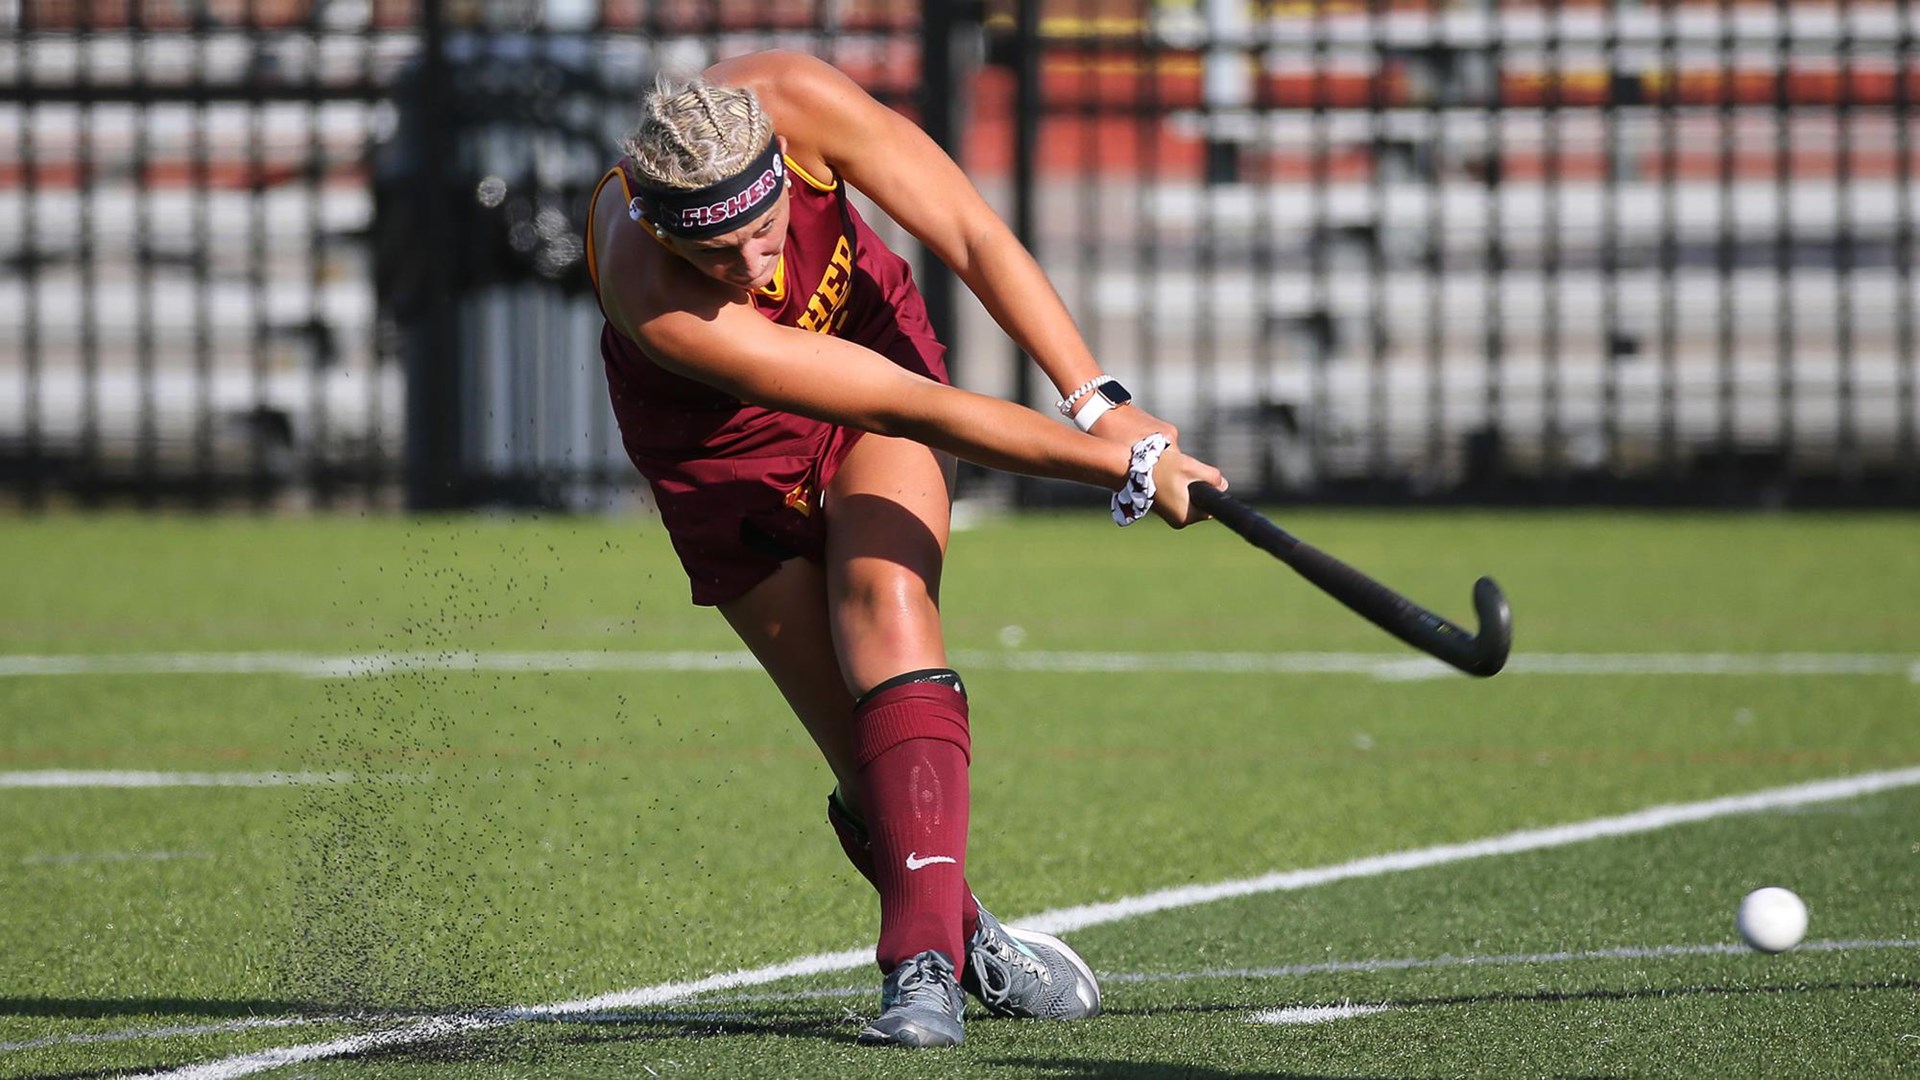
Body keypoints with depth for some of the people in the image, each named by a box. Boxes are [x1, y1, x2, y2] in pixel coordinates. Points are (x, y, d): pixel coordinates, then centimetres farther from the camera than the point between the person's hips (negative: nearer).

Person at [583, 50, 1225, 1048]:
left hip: (870, 330, 2)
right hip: (721, 441, -2)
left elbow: (975, 238, -22)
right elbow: (905, 409, -40)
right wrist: (1119, 463, -38)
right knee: (874, 770, -11)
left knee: (886, 602, -25)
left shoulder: (796, 100, -32)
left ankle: (925, 964, -30)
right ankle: (969, 944, 13)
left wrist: (1098, 401, -30)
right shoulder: (656, 302, -40)